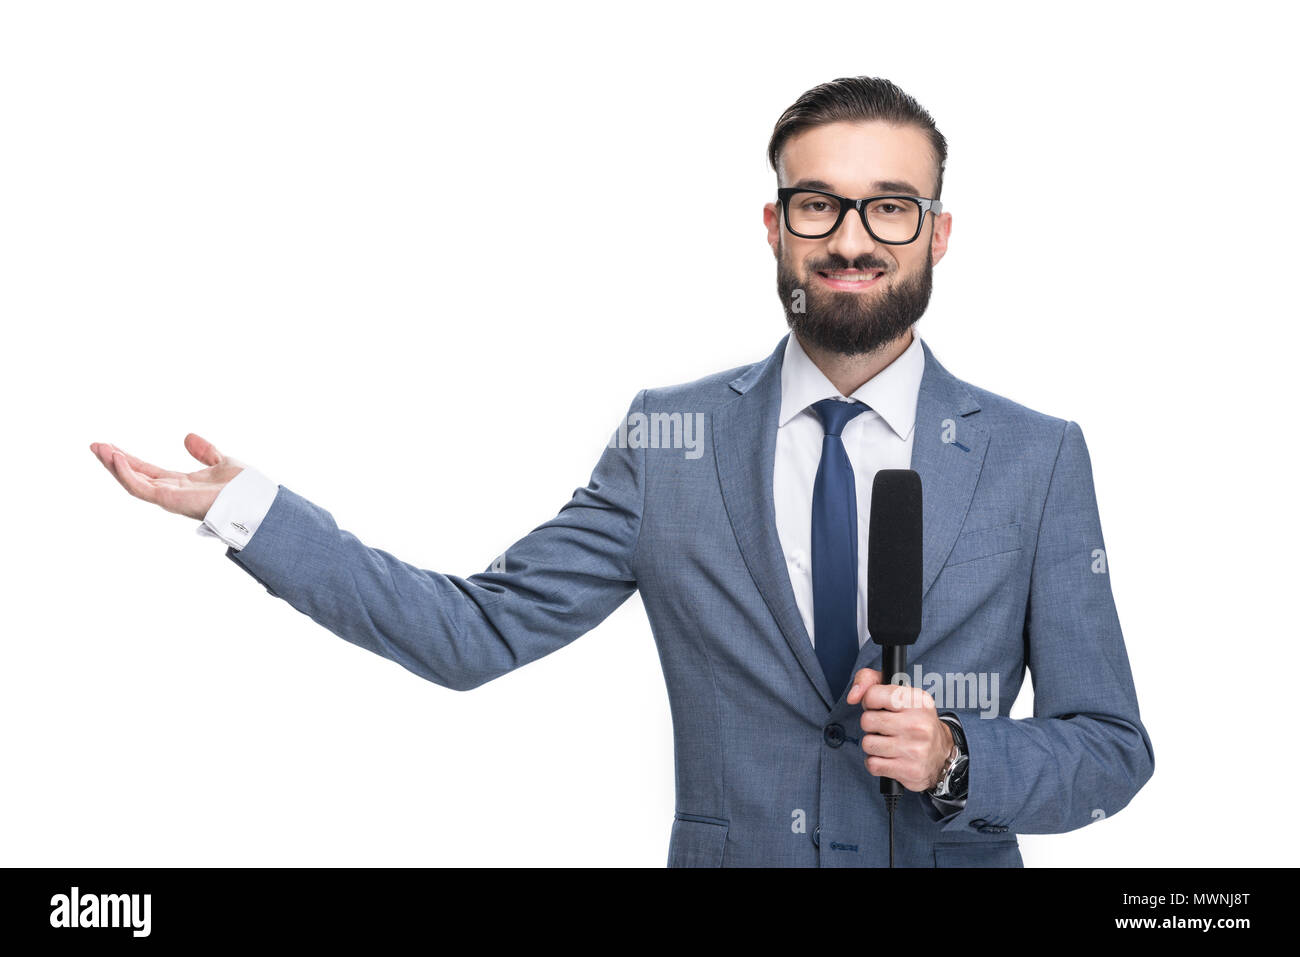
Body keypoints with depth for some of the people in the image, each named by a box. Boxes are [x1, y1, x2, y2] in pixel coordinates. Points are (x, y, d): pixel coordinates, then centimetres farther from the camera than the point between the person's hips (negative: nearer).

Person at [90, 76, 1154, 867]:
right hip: (726, 850, 1)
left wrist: (956, 760, -19)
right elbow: (480, 630, -3)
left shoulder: (1037, 458, -4)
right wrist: (250, 506, -10)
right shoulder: (668, 438, -2)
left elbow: (1112, 748, -1)